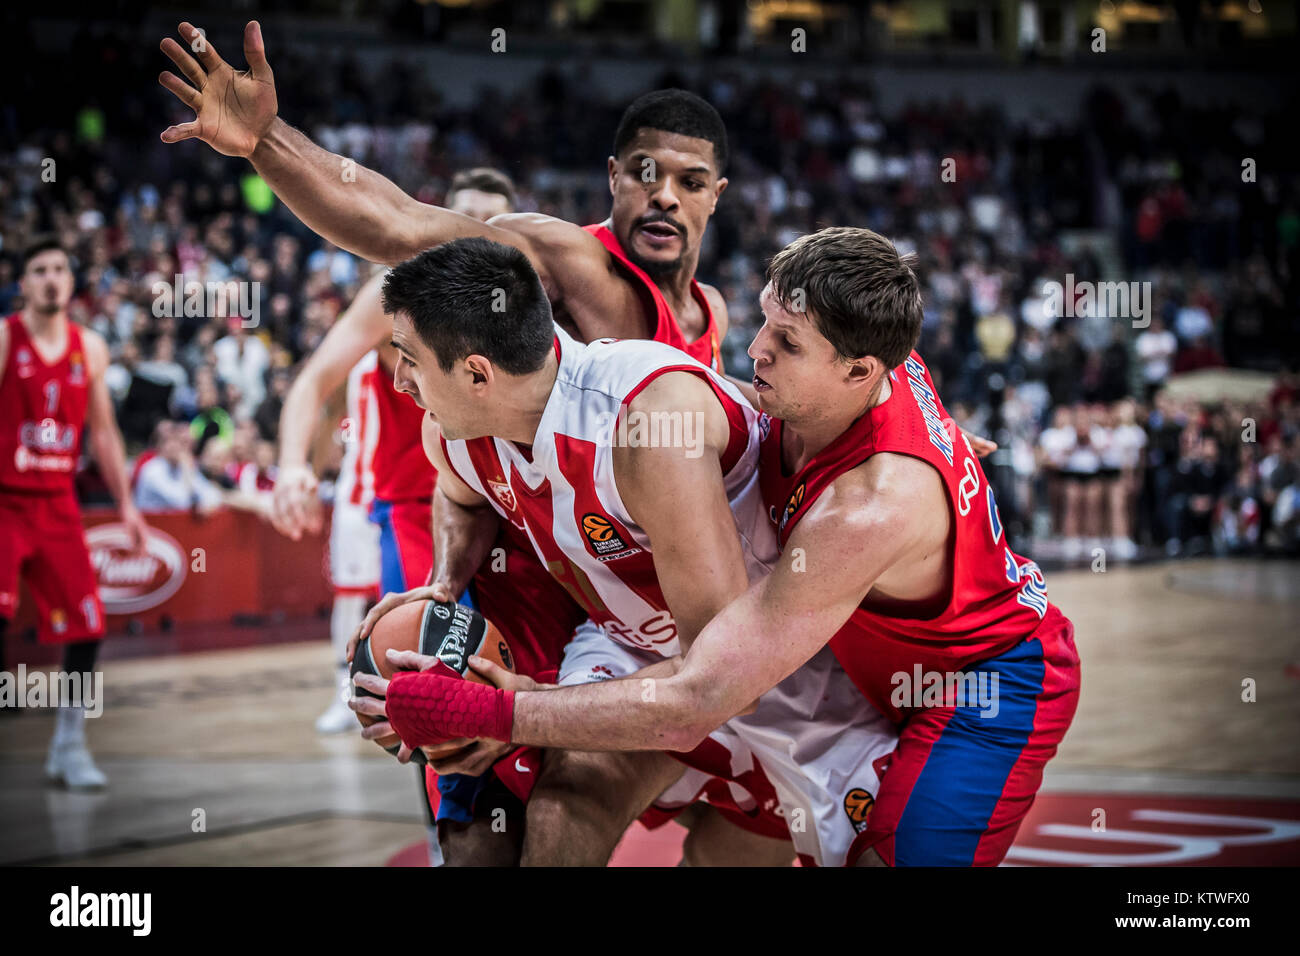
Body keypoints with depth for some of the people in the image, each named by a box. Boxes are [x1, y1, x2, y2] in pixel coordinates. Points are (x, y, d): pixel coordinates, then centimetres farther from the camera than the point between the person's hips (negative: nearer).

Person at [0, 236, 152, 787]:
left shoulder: (90, 349, 9)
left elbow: (103, 432, 16)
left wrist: (126, 503, 13)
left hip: (58, 504, 5)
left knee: (86, 629, 1)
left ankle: (69, 748, 16)